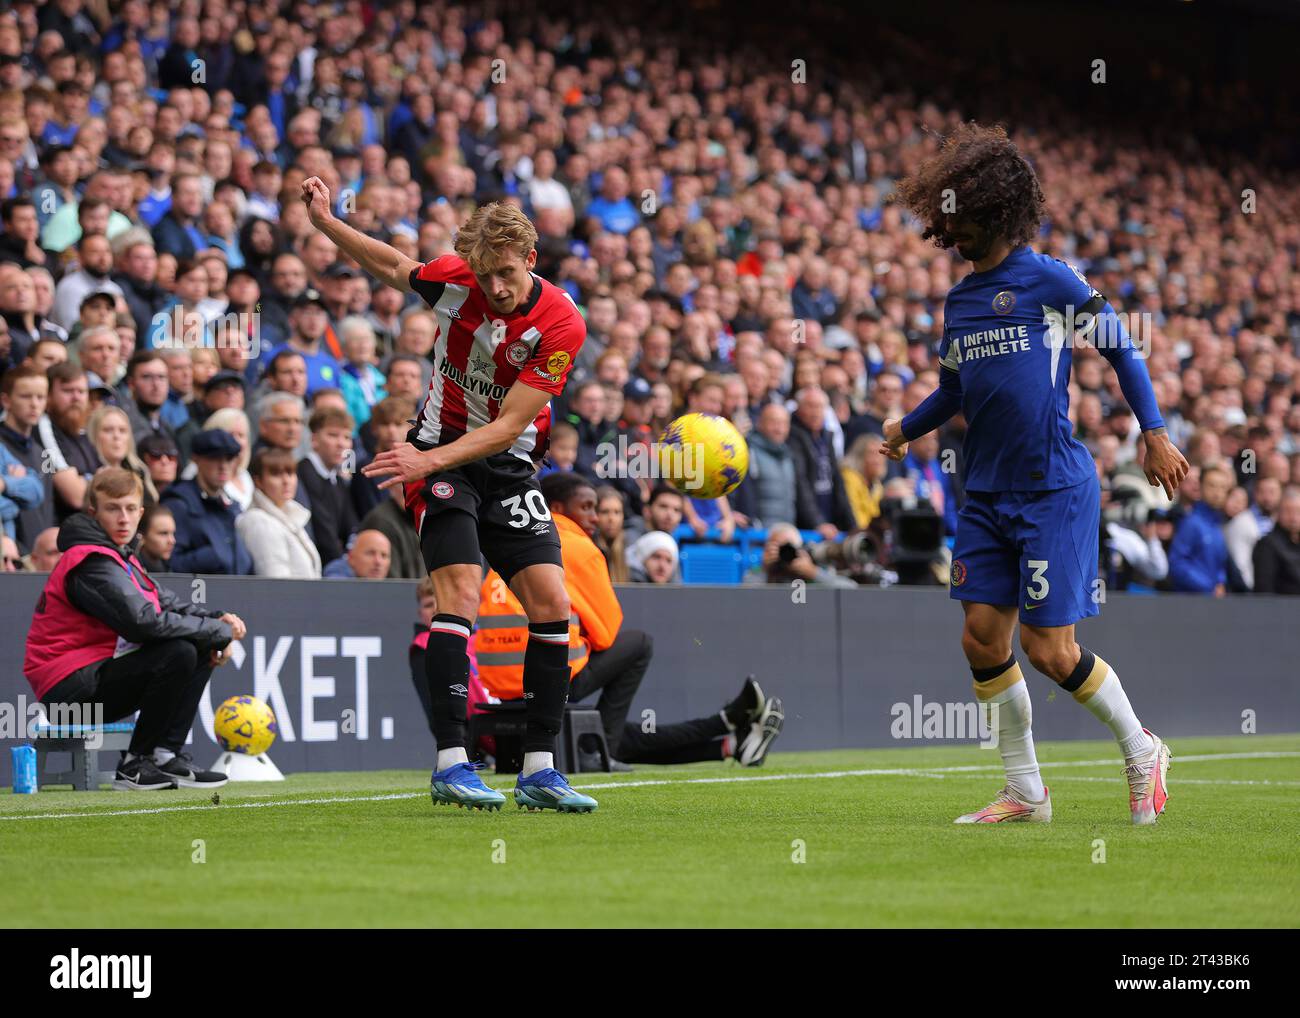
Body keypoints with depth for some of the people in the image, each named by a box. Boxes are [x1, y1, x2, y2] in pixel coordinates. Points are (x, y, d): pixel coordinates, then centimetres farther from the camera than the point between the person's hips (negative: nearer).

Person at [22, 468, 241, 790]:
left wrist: (218, 618, -4)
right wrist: (218, 631, -19)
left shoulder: (121, 557, 18)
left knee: (202, 647, 8)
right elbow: (145, 622, -27)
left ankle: (166, 755, 0)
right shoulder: (92, 562, -16)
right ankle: (135, 765, -14)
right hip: (70, 688, -10)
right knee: (179, 653, -25)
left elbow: (169, 603, 17)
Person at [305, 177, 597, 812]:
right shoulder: (454, 278, -13)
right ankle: (449, 763, -21)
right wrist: (325, 222, 6)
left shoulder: (562, 325, -17)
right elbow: (394, 268, 12)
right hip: (440, 456, -2)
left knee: (551, 604, -6)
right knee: (460, 592, -20)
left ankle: (539, 770, 1)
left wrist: (431, 460, -31)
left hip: (508, 466, 2)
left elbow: (508, 426, -21)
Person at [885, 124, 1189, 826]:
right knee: (982, 640, 1)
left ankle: (1143, 753, 15)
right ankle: (1025, 794, 13)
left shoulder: (1048, 279, -6)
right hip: (985, 496, 7)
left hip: (1055, 491, -7)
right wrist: (904, 429, 14)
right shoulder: (957, 302, 14)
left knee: (1049, 650, -8)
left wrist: (1154, 432, -9)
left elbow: (1120, 349, -1)